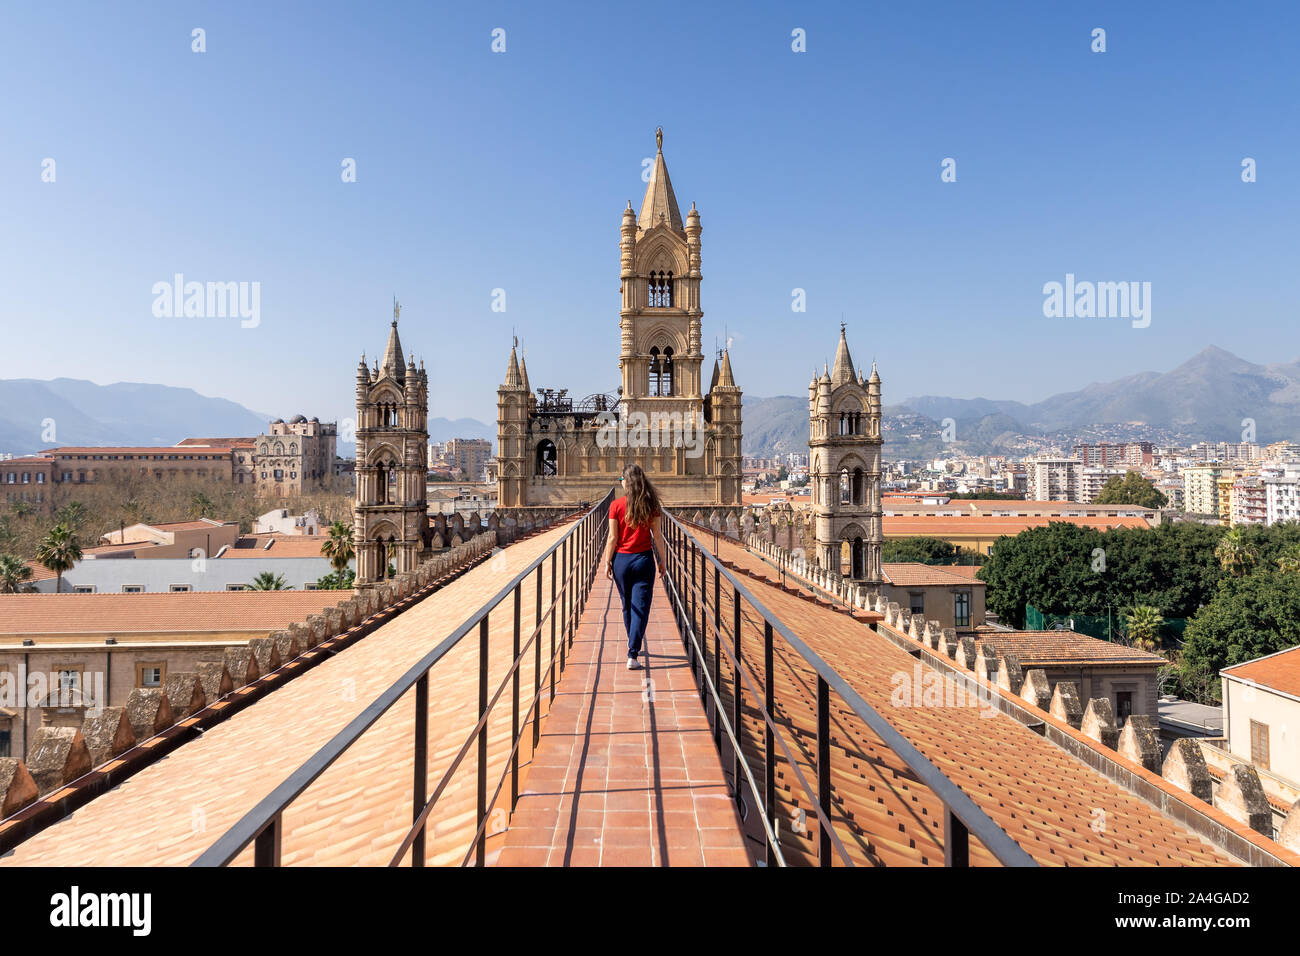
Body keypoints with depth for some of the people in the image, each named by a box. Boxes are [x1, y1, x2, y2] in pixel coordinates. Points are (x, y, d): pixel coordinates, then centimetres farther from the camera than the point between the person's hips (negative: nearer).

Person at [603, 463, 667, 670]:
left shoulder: (616, 505, -7)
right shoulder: (651, 504, -4)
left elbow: (613, 538, -6)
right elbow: (657, 535, -1)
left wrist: (607, 562, 3)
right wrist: (661, 559, 10)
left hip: (621, 560, 0)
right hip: (644, 560, 0)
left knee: (627, 605, 18)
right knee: (640, 607, 2)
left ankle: (633, 643, 37)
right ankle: (633, 655, -4)